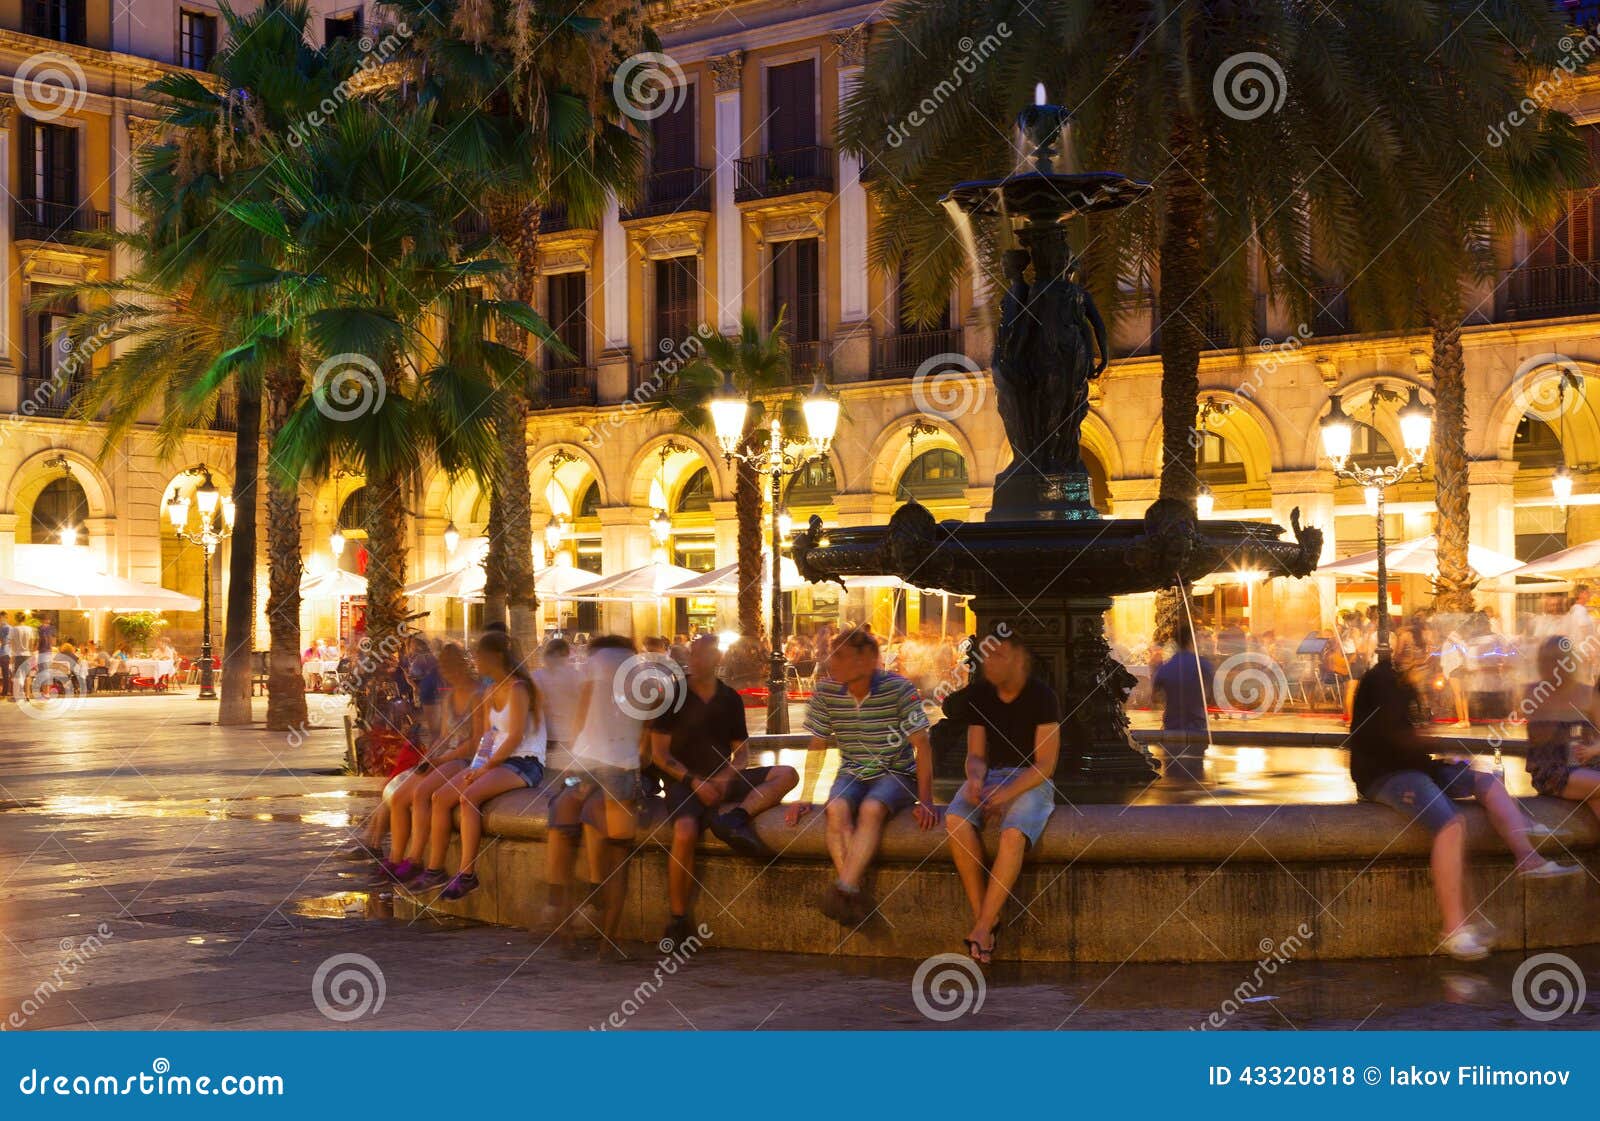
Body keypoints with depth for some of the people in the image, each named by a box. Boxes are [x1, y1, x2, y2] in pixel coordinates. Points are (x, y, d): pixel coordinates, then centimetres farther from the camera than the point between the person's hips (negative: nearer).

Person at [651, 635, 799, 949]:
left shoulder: (730, 699, 12)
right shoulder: (672, 696, 2)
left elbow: (741, 751, 13)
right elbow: (659, 753, -2)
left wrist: (727, 777, -8)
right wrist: (693, 781, -15)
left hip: (723, 780, 4)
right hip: (684, 782, -4)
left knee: (787, 774, -17)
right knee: (685, 833, -34)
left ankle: (732, 813, -38)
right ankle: (678, 920, -24)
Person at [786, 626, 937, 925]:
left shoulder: (898, 689, -12)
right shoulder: (826, 692, -1)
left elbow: (922, 745, -11)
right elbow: (817, 749, 8)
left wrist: (925, 800, -18)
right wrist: (804, 798, 2)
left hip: (896, 774, -3)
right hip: (852, 774, 3)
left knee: (871, 809, -36)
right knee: (837, 809, -31)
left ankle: (844, 889, -42)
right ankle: (857, 899, -35)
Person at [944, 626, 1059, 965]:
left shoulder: (1041, 696, -9)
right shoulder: (980, 695, 6)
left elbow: (1045, 765, -12)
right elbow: (976, 755, 8)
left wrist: (1005, 794, -24)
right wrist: (975, 779, -16)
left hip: (1031, 781, -4)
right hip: (990, 776, 4)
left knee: (1013, 834, -36)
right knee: (956, 819, -29)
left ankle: (983, 925, -30)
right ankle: (982, 914, -24)